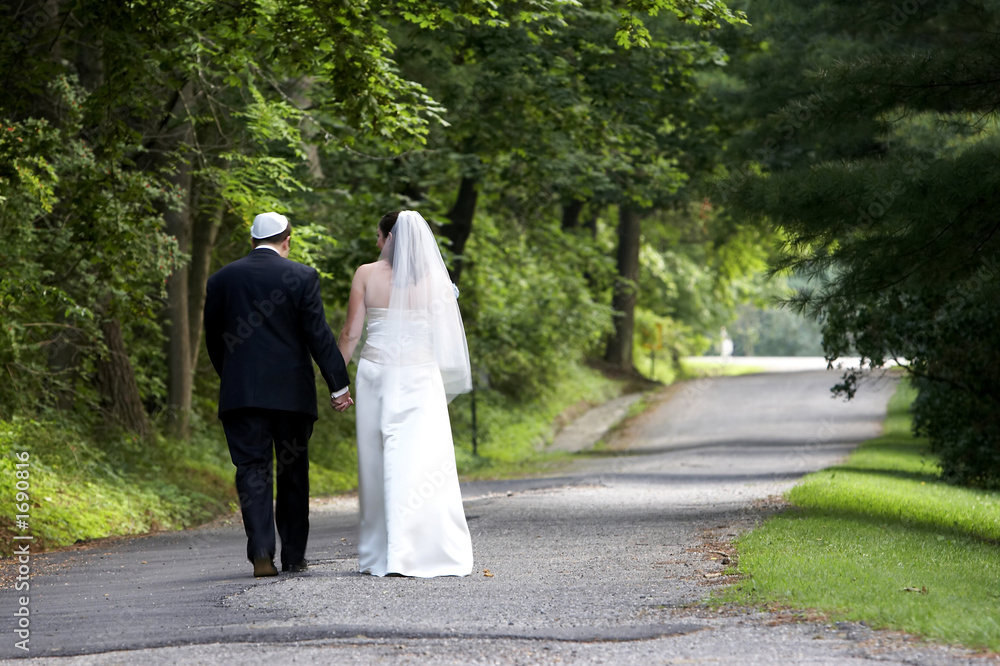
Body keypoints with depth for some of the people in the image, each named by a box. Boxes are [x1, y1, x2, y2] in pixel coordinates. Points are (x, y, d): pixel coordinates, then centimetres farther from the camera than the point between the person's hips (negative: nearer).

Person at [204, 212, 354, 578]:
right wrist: (338, 384, 0)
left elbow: (213, 338, 11)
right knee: (293, 472, 11)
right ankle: (294, 555, 14)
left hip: (241, 393, 1)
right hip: (292, 392, -1)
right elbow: (319, 335, -5)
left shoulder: (222, 279, 4)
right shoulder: (302, 276, -3)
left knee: (252, 470, -1)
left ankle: (261, 553, -15)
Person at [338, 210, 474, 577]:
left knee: (378, 464, 8)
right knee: (420, 463, -4)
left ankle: (377, 554, 13)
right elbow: (441, 331, 1)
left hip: (376, 371, 1)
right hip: (420, 374, -1)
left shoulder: (366, 274, -1)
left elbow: (351, 333, 0)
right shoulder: (432, 277, 0)